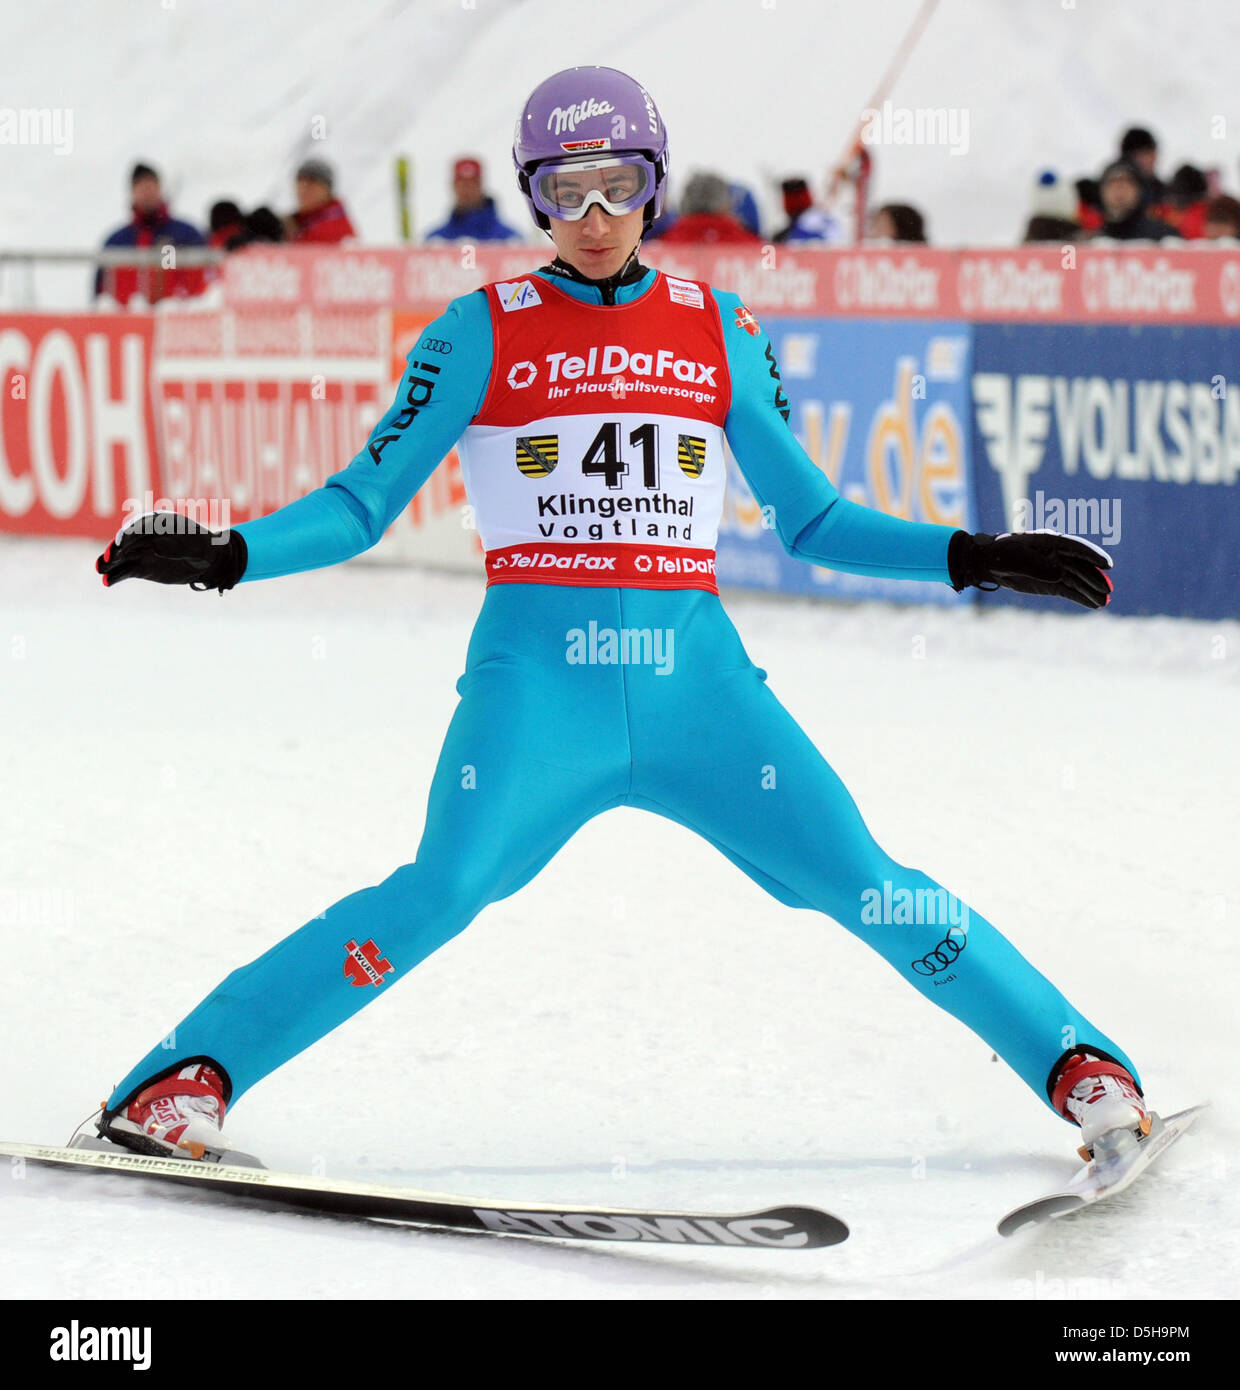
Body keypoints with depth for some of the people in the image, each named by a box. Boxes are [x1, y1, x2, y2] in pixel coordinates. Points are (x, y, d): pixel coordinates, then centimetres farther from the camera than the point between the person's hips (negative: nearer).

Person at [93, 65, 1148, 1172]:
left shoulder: (723, 333, 13)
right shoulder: (484, 333, 6)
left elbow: (811, 521, 18)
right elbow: (361, 505, 5)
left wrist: (975, 560, 9)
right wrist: (224, 556, -11)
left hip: (697, 678, 2)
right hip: (537, 681, -2)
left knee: (865, 886, -9)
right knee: (442, 893, -24)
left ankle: (1082, 1067, 5)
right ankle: (178, 1083, -20)